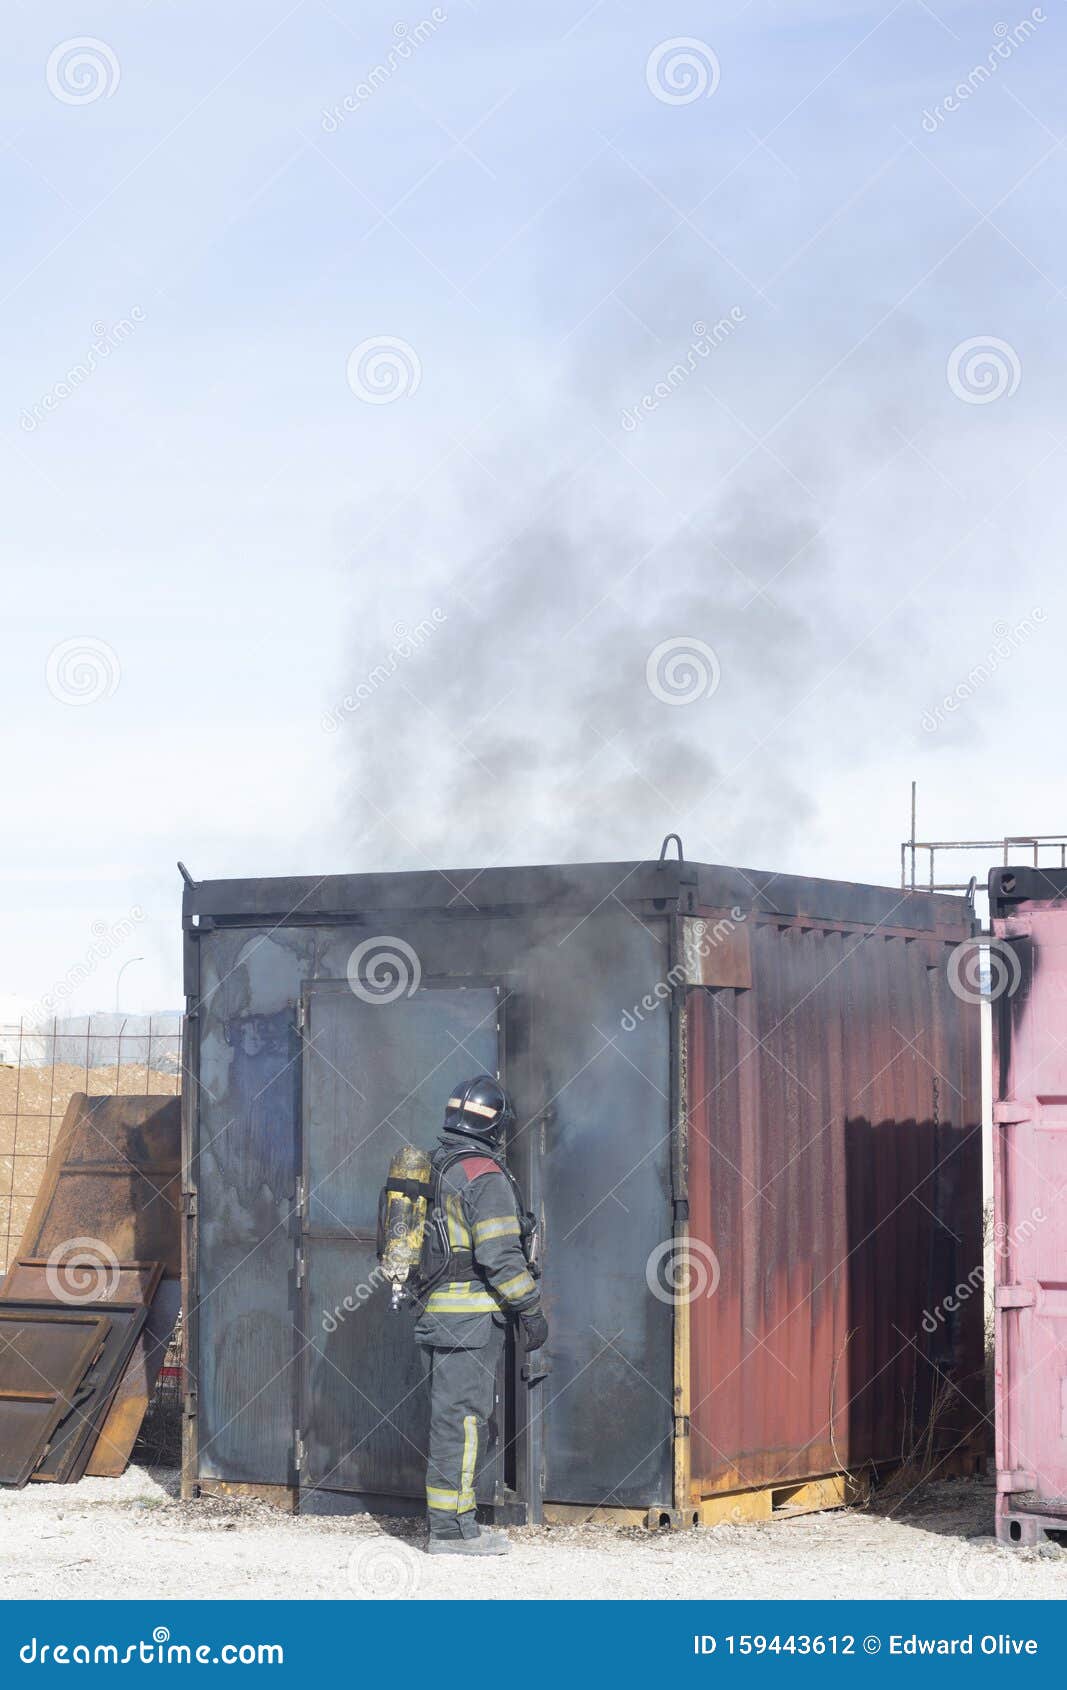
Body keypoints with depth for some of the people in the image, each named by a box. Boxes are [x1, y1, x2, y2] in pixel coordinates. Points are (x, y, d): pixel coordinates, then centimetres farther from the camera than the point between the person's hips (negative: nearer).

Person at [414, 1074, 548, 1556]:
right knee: (462, 1414, -6)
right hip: (471, 1316, -9)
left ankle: (450, 1522, 18)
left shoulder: (433, 1168, 13)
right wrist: (531, 1309, -11)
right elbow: (500, 1255, -18)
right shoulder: (484, 1175, -14)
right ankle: (451, 1528, -5)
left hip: (434, 1312, 9)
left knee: (449, 1415, 13)